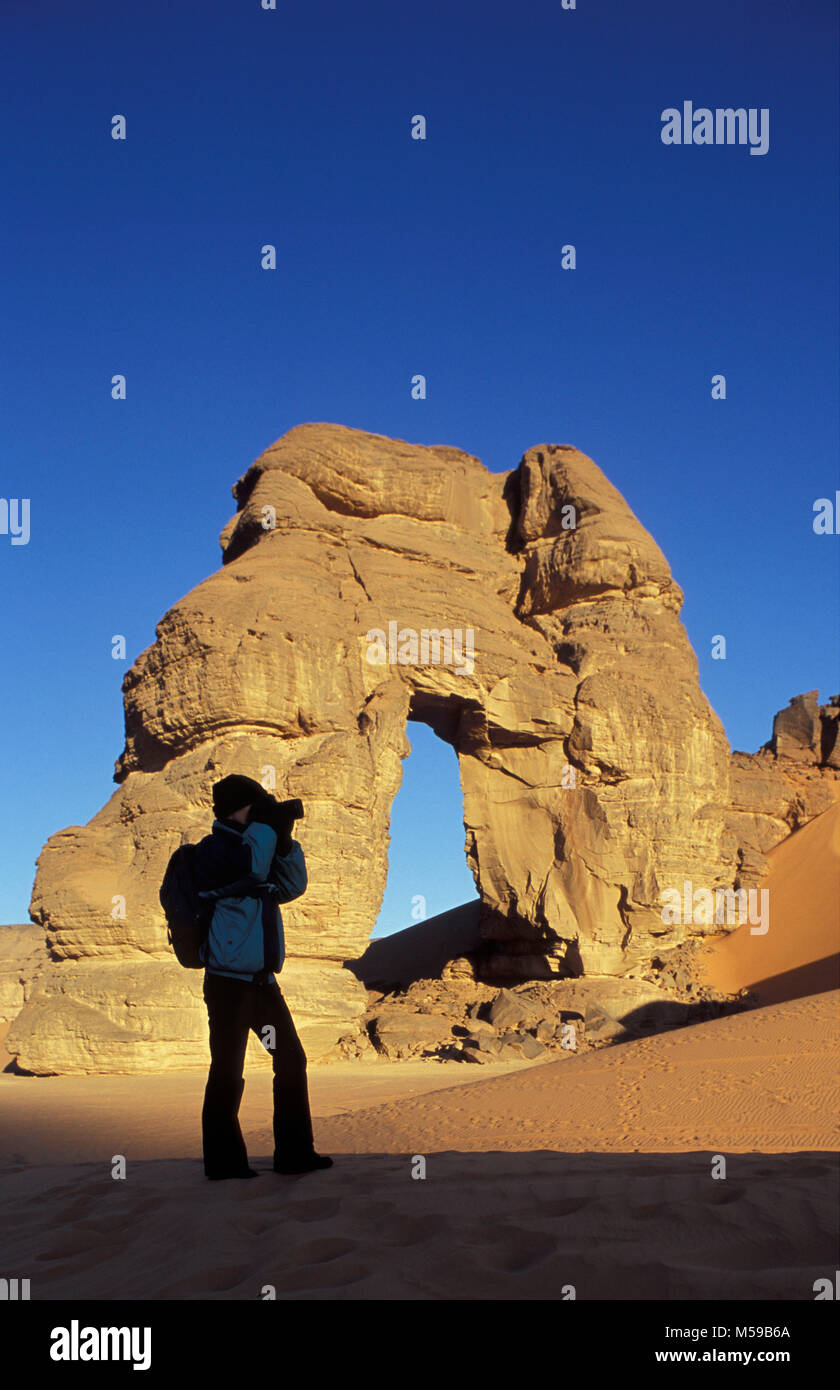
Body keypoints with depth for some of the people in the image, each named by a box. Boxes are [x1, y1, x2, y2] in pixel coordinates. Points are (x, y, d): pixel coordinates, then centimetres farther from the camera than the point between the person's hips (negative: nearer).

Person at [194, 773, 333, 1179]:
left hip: (261, 979, 9)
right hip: (228, 980, -9)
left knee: (291, 1060, 10)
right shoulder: (215, 847, -9)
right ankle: (222, 1160, 8)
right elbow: (250, 868, -27)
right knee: (228, 1071, -3)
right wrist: (265, 823, -15)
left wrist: (285, 840, 6)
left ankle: (294, 1152, 17)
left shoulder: (257, 849, 18)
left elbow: (291, 887, 19)